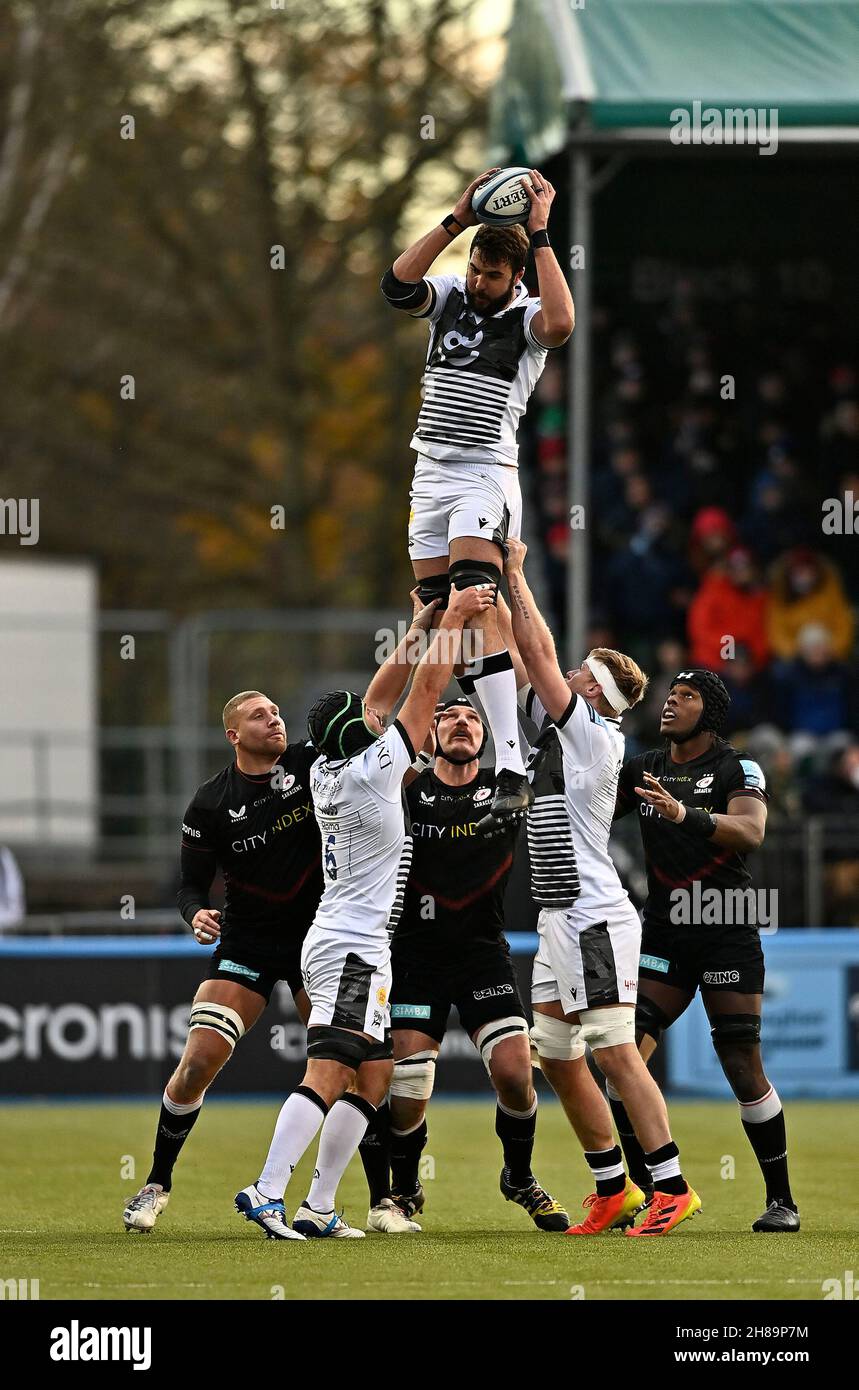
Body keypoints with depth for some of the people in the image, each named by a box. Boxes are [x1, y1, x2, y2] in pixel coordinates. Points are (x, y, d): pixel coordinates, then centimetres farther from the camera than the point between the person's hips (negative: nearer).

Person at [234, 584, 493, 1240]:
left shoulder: (324, 773, 9)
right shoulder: (371, 771, -12)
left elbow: (382, 695, 19)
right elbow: (426, 690, -7)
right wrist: (453, 618, 1)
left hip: (329, 941, 9)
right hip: (355, 947, -9)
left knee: (376, 1075, 11)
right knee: (329, 1074, -16)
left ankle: (318, 1208, 5)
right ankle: (268, 1192, -27)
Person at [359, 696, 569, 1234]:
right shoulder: (406, 790, -1)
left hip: (485, 952, 1)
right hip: (416, 957, -1)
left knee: (515, 1071, -12)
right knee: (405, 1094, -8)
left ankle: (520, 1179, 16)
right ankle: (399, 1191, 20)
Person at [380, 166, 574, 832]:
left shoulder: (527, 317, -4)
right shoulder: (450, 296, 8)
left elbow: (561, 324, -28)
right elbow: (397, 285, -10)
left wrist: (540, 234, -22)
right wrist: (458, 220, -15)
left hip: (486, 472, -6)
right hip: (431, 470, 6)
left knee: (477, 608, -22)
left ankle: (512, 770, -31)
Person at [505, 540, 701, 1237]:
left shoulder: (593, 733, -8)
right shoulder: (566, 734, 15)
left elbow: (540, 657, -10)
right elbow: (534, 660, 21)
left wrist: (517, 575, -1)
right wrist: (503, 584, 19)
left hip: (594, 917, -10)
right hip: (562, 919, 10)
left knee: (614, 1051, -13)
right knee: (556, 1056, 9)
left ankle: (671, 1185, -15)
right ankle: (613, 1189, 12)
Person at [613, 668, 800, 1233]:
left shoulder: (737, 769, -6)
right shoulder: (643, 769, 12)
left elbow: (751, 831, -23)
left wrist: (686, 815, -39)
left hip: (726, 931, -5)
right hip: (664, 933, 5)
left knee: (744, 1069, -7)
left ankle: (783, 1200, 5)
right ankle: (644, 1191, 0)